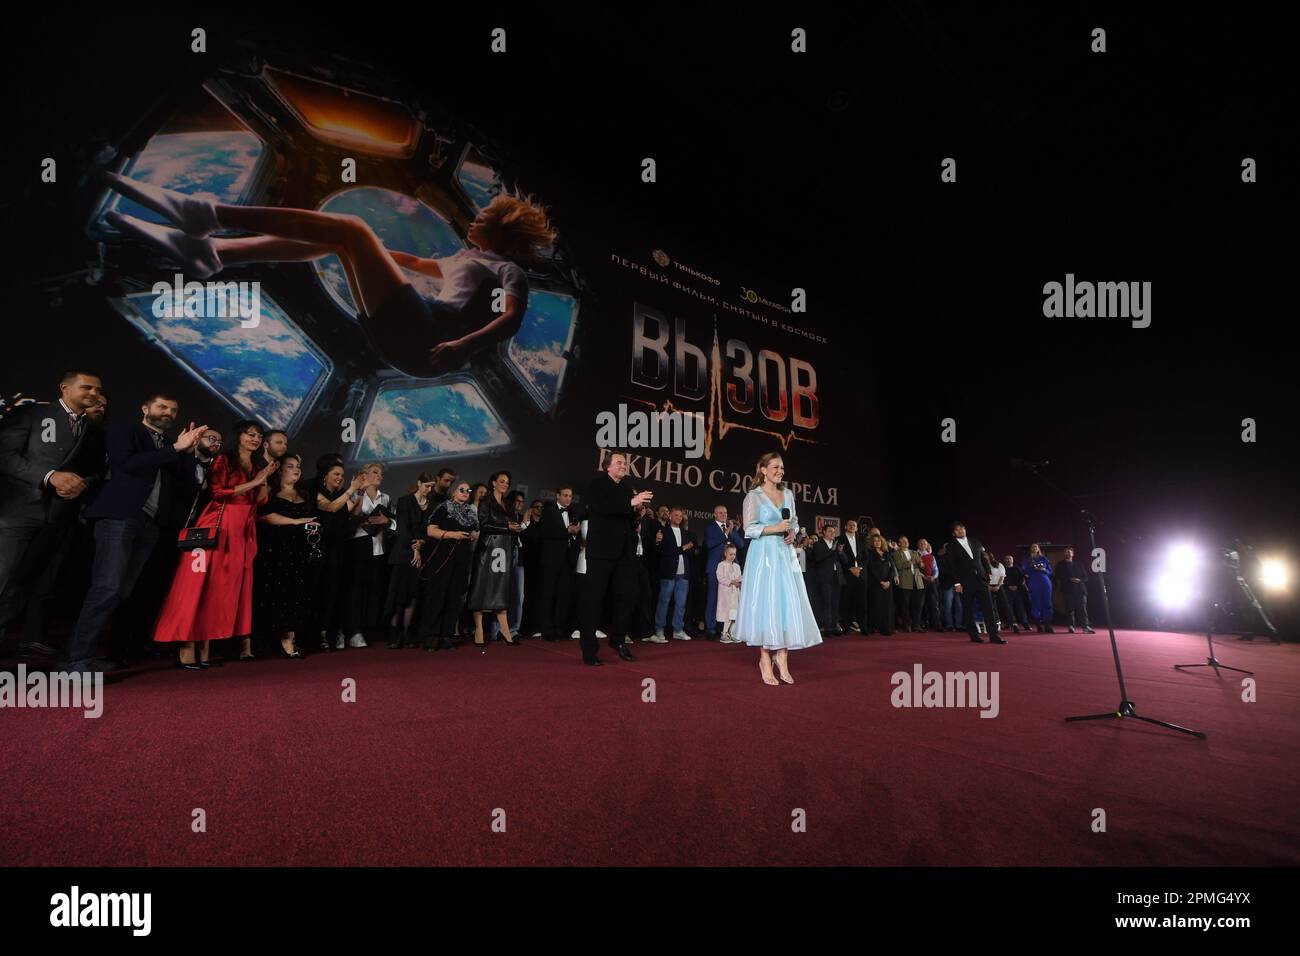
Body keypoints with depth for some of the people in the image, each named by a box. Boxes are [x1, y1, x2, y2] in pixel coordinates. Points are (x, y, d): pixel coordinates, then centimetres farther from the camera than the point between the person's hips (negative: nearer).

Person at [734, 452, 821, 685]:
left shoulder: (788, 494, 14)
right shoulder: (753, 496, -2)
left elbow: (794, 522, 20)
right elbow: (750, 529, -8)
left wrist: (792, 533, -1)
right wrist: (775, 528, -17)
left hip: (785, 555, 5)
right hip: (763, 555, -5)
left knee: (787, 603, -2)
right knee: (765, 603, -5)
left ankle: (781, 658, 3)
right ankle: (765, 660, 3)